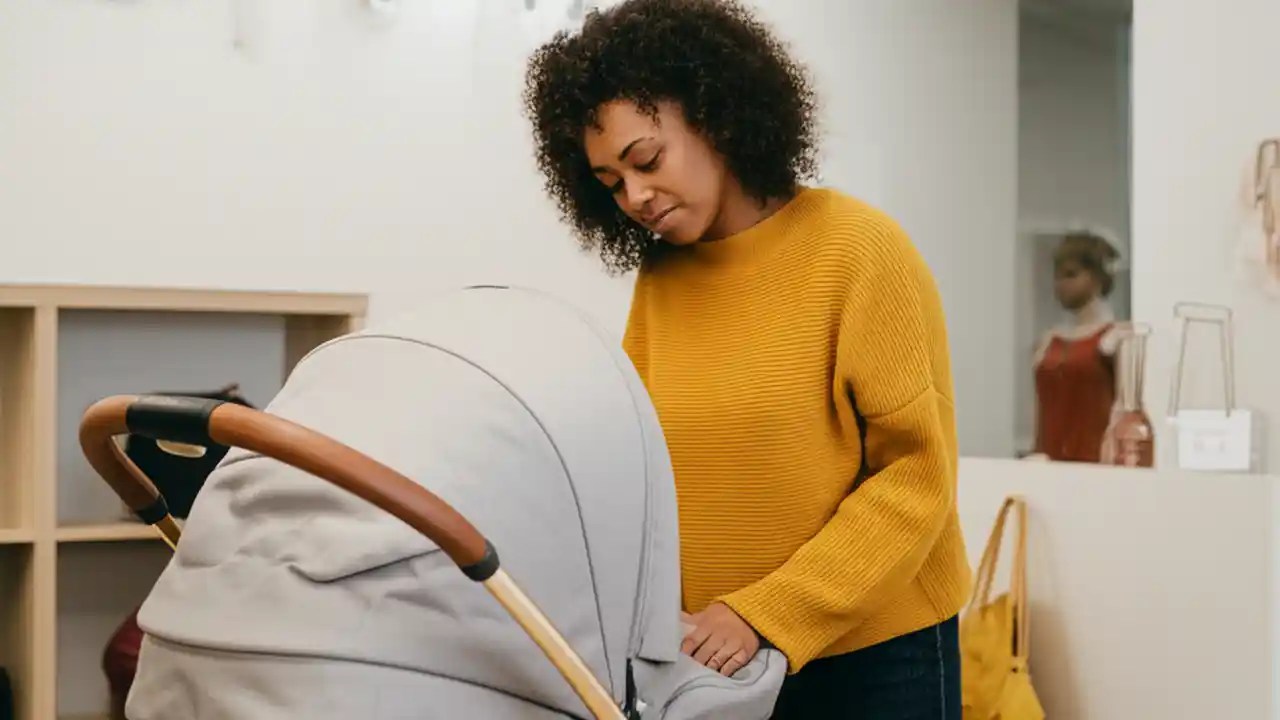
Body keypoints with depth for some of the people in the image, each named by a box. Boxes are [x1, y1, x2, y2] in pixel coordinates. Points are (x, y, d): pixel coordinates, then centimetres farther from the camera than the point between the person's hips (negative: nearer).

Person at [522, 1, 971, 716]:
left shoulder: (858, 249, -11)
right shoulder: (658, 279, 2)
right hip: (718, 654, 4)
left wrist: (765, 614, -19)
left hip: (874, 649, -4)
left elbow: (917, 475, -14)